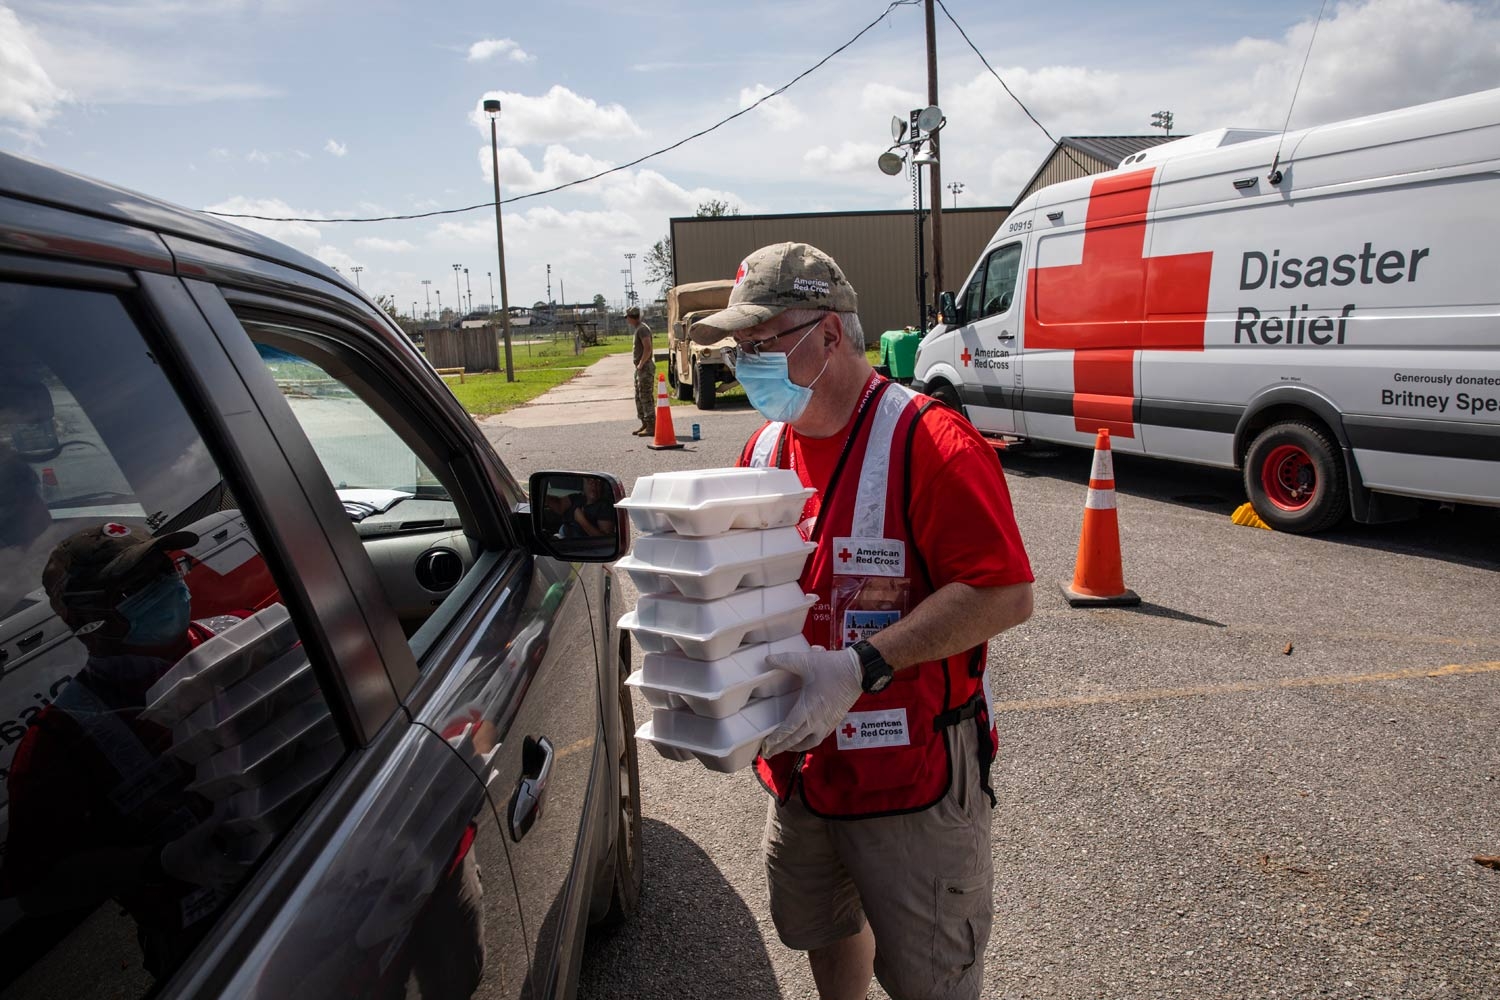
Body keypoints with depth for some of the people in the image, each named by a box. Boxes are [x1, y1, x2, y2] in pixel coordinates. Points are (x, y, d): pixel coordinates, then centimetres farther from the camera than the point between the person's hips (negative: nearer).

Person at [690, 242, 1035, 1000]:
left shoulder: (926, 440, -19)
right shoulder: (764, 447, 4)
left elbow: (1005, 593, -24)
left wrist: (861, 667, -30)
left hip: (911, 775, -7)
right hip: (800, 765, 7)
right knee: (823, 934, 27)